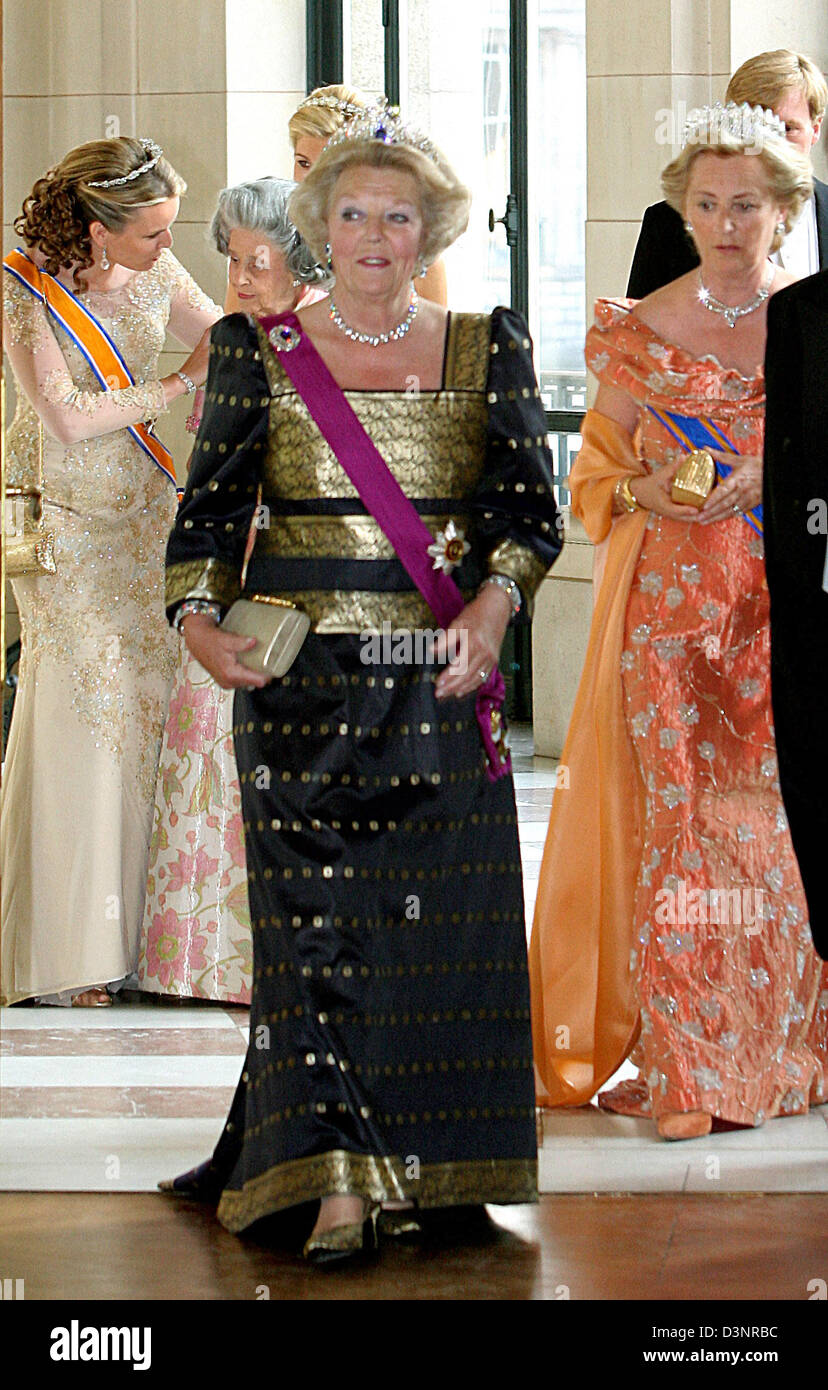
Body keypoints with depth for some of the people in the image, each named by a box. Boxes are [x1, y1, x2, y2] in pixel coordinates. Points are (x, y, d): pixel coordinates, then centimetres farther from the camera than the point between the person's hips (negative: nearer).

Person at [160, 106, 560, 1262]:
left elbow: (532, 510, 5)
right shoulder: (258, 354, 6)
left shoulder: (488, 351, 8)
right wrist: (199, 615, -12)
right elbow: (210, 508, 6)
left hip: (442, 679, 2)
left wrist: (493, 602, -14)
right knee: (316, 916, -10)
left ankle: (433, 1163, 16)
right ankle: (333, 1179, -13)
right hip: (302, 678, -2)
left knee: (445, 925, 2)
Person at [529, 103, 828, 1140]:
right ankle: (685, 1064, -2)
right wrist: (651, 492, -9)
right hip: (672, 610, 0)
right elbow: (596, 478, 12)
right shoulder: (637, 332, 7)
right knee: (679, 813, -5)